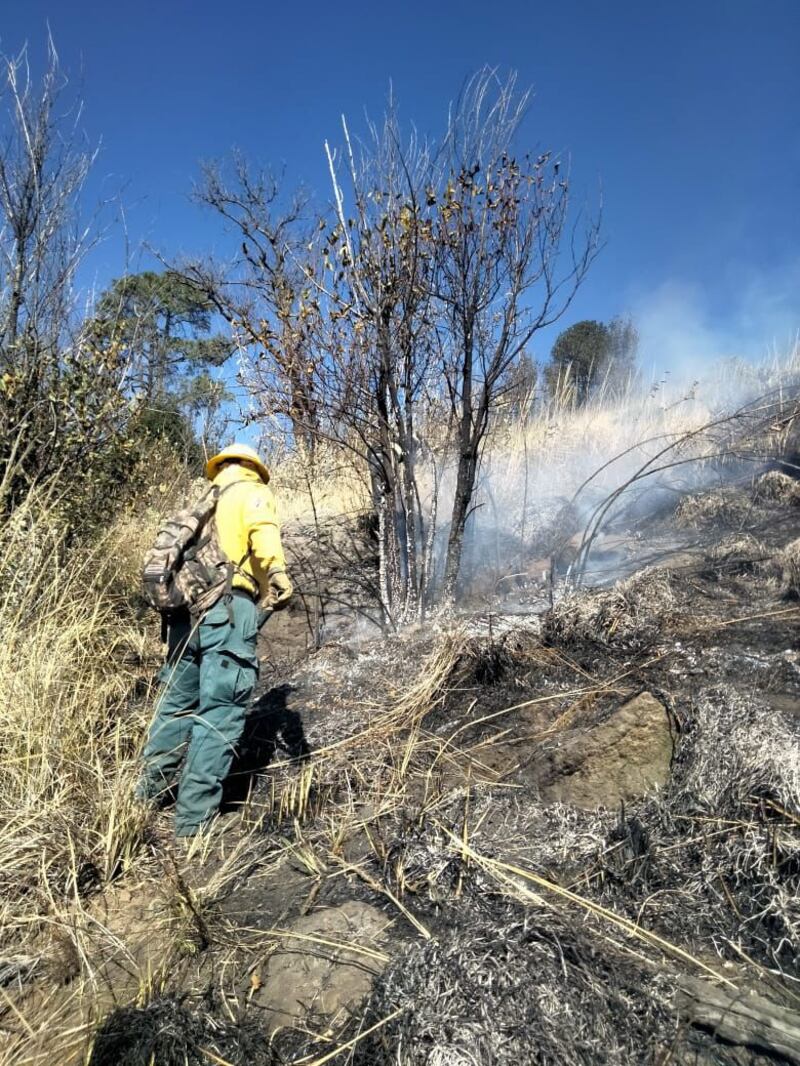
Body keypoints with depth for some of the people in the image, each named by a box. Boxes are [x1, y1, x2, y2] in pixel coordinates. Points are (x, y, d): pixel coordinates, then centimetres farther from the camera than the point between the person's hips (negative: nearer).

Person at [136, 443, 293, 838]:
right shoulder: (253, 492, 8)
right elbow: (263, 530, -15)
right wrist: (276, 573, -29)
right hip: (229, 608, -7)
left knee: (178, 698, 20)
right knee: (219, 713, -5)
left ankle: (151, 783, 33)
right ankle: (193, 817, -3)